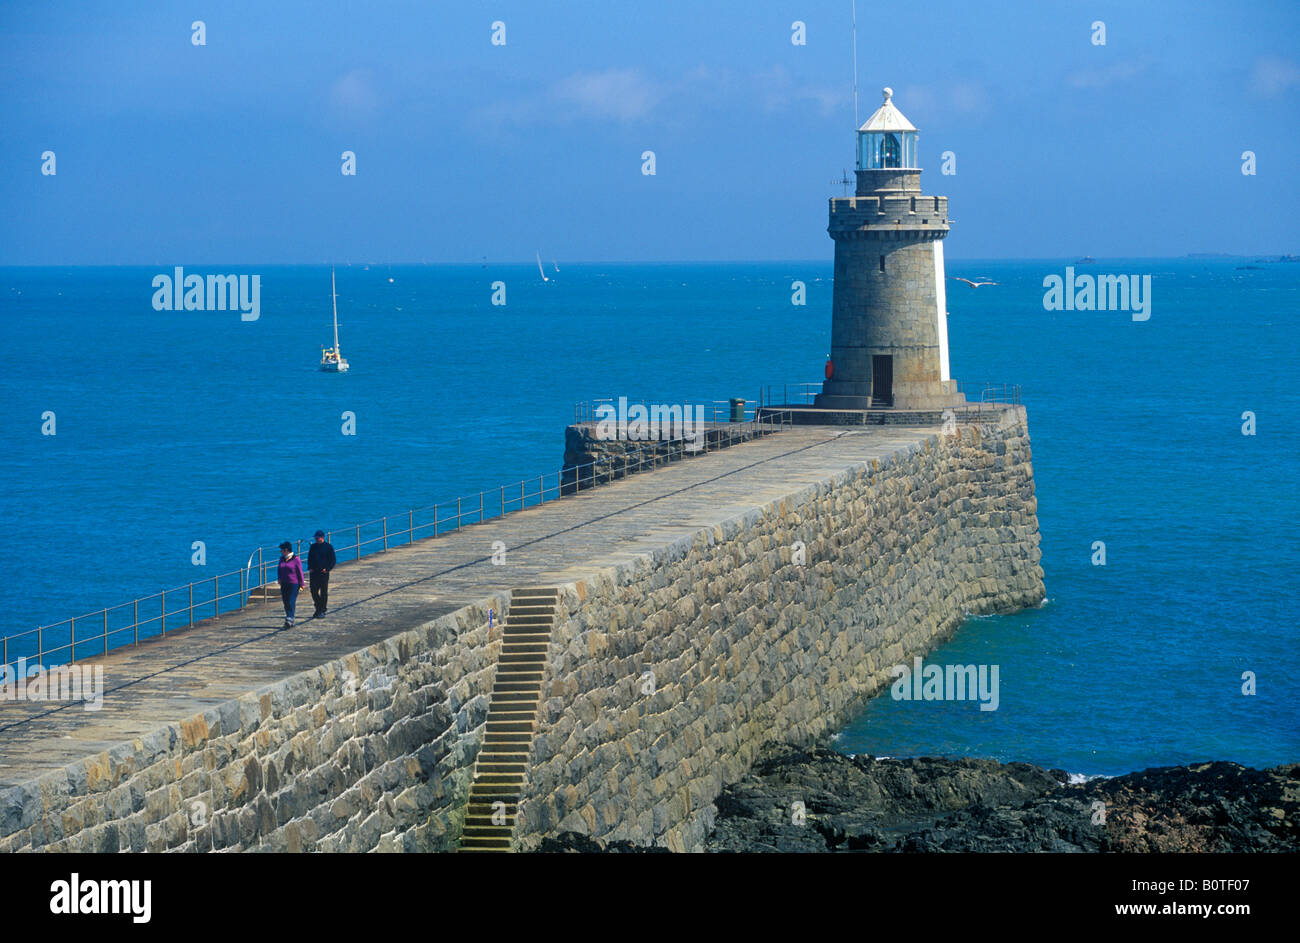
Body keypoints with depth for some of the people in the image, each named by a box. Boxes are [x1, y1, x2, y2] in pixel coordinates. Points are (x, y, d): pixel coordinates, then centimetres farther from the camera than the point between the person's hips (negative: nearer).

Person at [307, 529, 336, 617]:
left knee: (323, 592, -1)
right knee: (314, 591, 1)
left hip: (323, 573, -4)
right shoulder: (313, 547, 11)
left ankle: (322, 610, 5)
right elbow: (309, 558, 19)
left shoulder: (328, 547, -1)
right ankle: (319, 608, 20)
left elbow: (332, 560, 0)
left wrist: (327, 569, -13)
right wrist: (310, 568, 3)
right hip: (314, 573, 4)